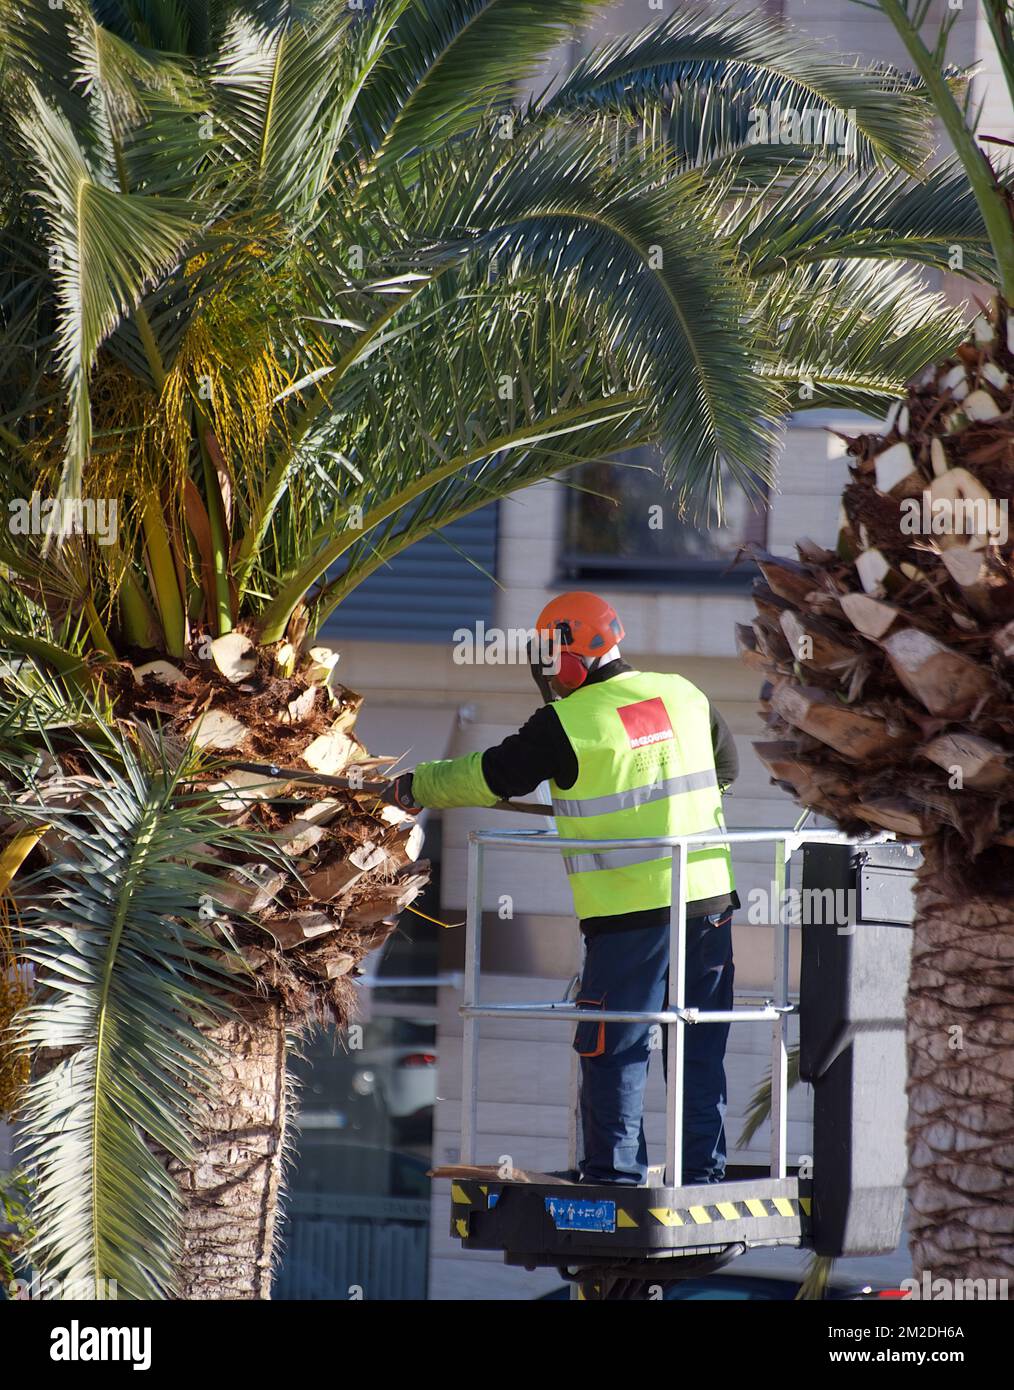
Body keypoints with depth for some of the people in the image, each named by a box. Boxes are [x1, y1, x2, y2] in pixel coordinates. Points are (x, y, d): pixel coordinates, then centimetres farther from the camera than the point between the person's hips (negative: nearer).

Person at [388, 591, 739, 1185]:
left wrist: (419, 786, 16)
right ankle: (703, 1172, 14)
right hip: (709, 894, 5)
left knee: (616, 1048, 3)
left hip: (629, 909, -5)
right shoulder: (684, 696, 7)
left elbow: (489, 778, 1)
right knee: (701, 1046, 11)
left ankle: (617, 1175, 2)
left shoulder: (567, 724, -9)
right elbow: (727, 765, 24)